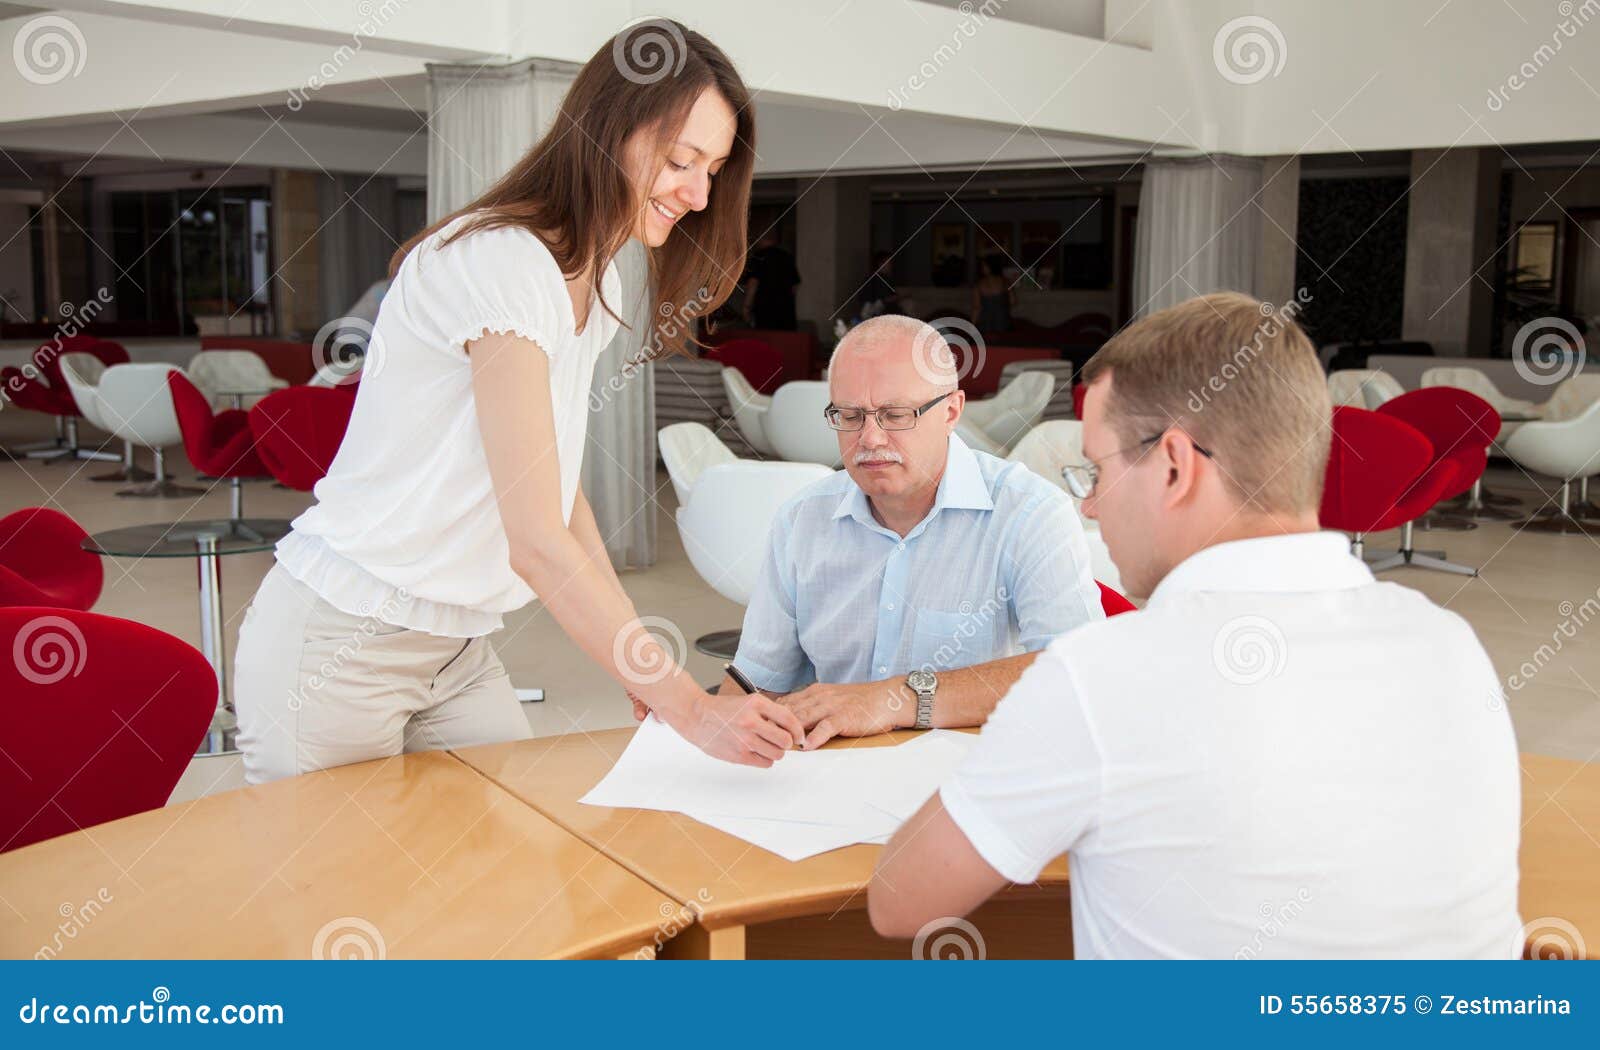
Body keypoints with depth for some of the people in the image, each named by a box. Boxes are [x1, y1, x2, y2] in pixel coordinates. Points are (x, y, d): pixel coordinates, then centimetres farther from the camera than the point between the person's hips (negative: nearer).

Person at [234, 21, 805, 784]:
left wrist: (644, 662, 0)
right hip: (340, 644, -8)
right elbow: (536, 542, -27)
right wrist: (691, 708, -25)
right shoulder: (500, 261, -22)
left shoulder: (594, 284, 8)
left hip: (456, 649, 9)